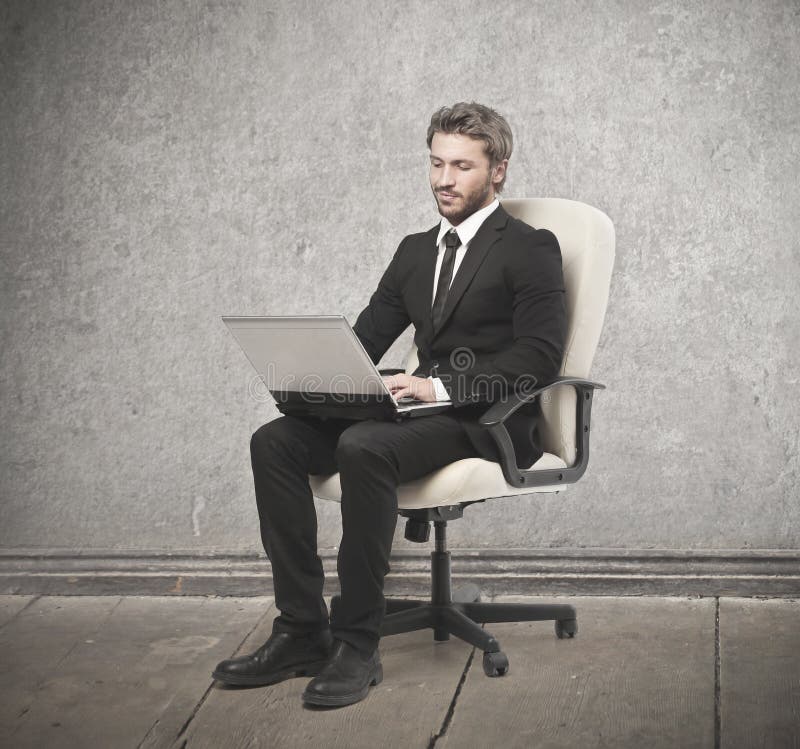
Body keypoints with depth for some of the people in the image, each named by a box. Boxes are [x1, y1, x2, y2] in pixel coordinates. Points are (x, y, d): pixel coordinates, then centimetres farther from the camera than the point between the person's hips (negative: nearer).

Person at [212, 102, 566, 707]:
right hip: (423, 408, 7)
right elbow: (368, 337, 20)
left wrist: (443, 386, -22)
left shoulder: (530, 249, 0)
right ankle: (302, 632, -12)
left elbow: (539, 357, -12)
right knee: (274, 442, -14)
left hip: (488, 420, -7)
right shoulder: (415, 251, 22)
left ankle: (358, 645, -25)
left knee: (363, 448, -35)